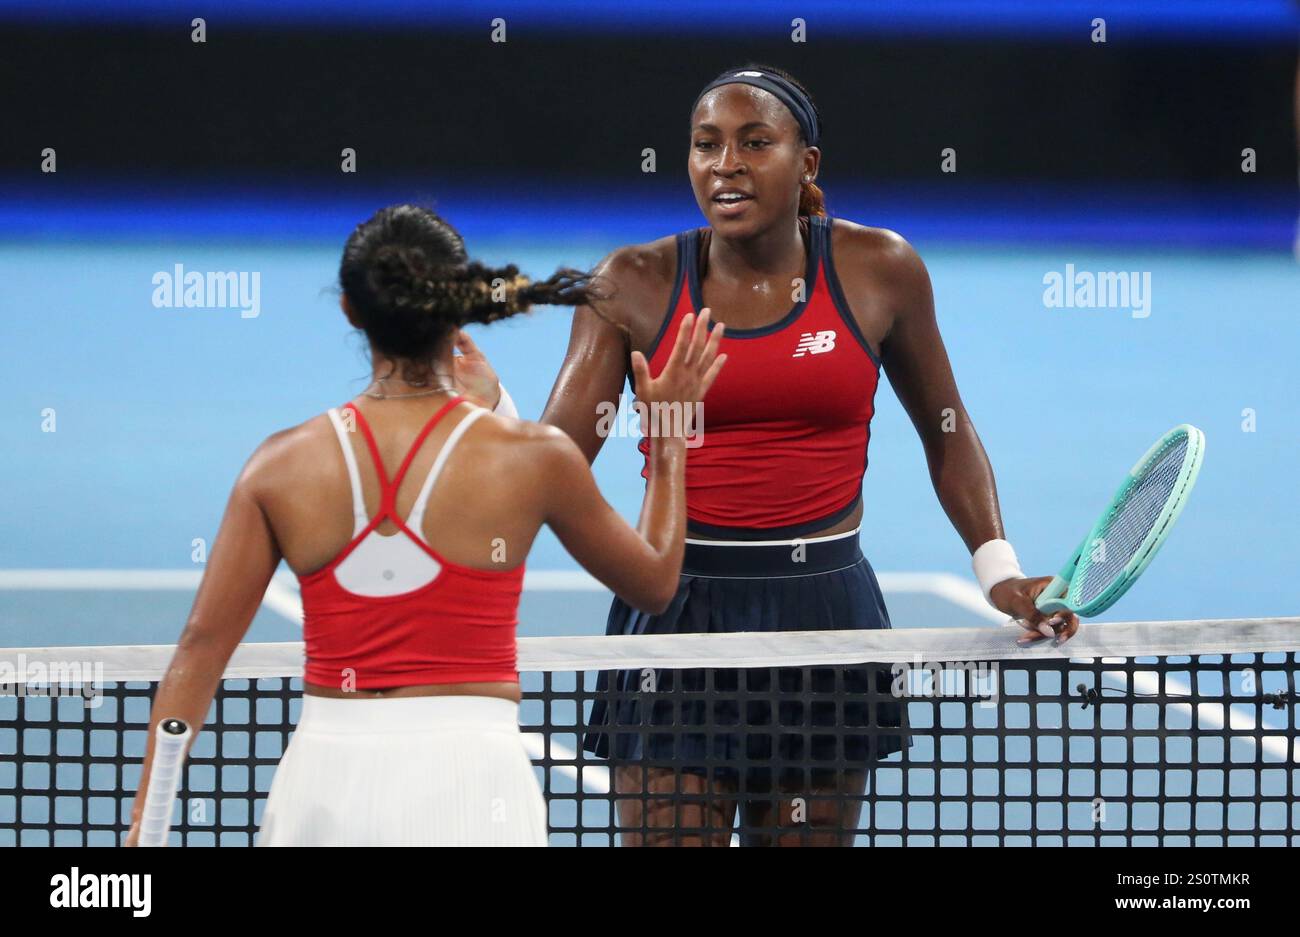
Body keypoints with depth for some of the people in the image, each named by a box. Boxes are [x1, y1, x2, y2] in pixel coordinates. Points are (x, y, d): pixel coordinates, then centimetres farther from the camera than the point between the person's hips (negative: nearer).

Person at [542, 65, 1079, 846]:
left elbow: (946, 432, 12)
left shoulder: (879, 270, 1)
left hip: (826, 610, 1)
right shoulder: (636, 283, -1)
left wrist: (998, 569, 2)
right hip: (677, 607, -1)